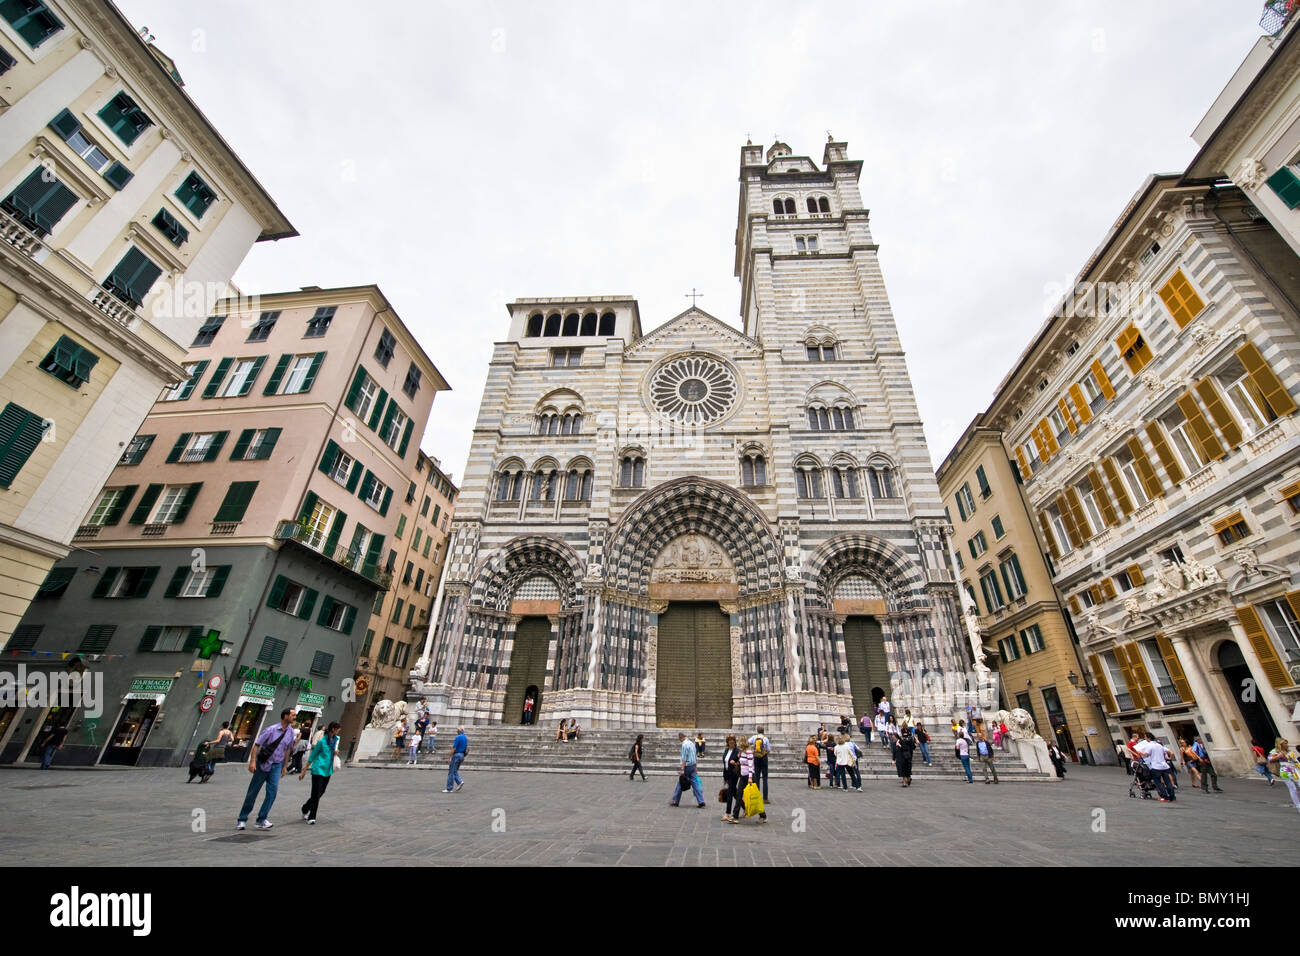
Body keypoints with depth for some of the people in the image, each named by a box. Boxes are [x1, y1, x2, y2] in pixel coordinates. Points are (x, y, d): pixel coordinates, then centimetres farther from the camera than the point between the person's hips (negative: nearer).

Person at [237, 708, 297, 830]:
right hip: (263, 764, -3)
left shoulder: (291, 732, 0)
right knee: (253, 792, 7)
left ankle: (262, 820, -2)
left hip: (276, 765, 3)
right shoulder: (271, 729, -15)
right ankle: (242, 820, 24)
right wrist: (252, 761, -19)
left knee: (272, 791, -10)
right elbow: (257, 744, -12)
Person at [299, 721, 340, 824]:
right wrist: (304, 770, -2)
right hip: (318, 770, -7)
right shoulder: (322, 741, -15)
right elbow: (312, 755, -6)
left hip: (328, 770, 7)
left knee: (321, 793, 15)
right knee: (316, 794, -5)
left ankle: (305, 809, 37)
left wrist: (336, 751, -4)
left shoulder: (336, 739, 5)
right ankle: (311, 817, 9)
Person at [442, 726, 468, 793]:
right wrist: (463, 758, 22)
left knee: (451, 772, 2)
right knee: (455, 771, 18)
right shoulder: (466, 738, 11)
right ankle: (460, 782, 3)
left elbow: (453, 748, -18)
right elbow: (467, 748, 16)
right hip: (462, 755, 8)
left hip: (456, 755, -8)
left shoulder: (458, 737, -16)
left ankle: (449, 788, 7)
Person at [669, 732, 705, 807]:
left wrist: (682, 769, -19)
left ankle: (675, 801, 17)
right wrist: (695, 767, 22)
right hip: (693, 766, 8)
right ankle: (701, 802, 1)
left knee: (680, 784, 6)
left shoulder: (685, 744, -17)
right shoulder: (692, 742, 10)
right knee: (695, 783, 6)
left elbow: (684, 758, -20)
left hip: (687, 766, -8)